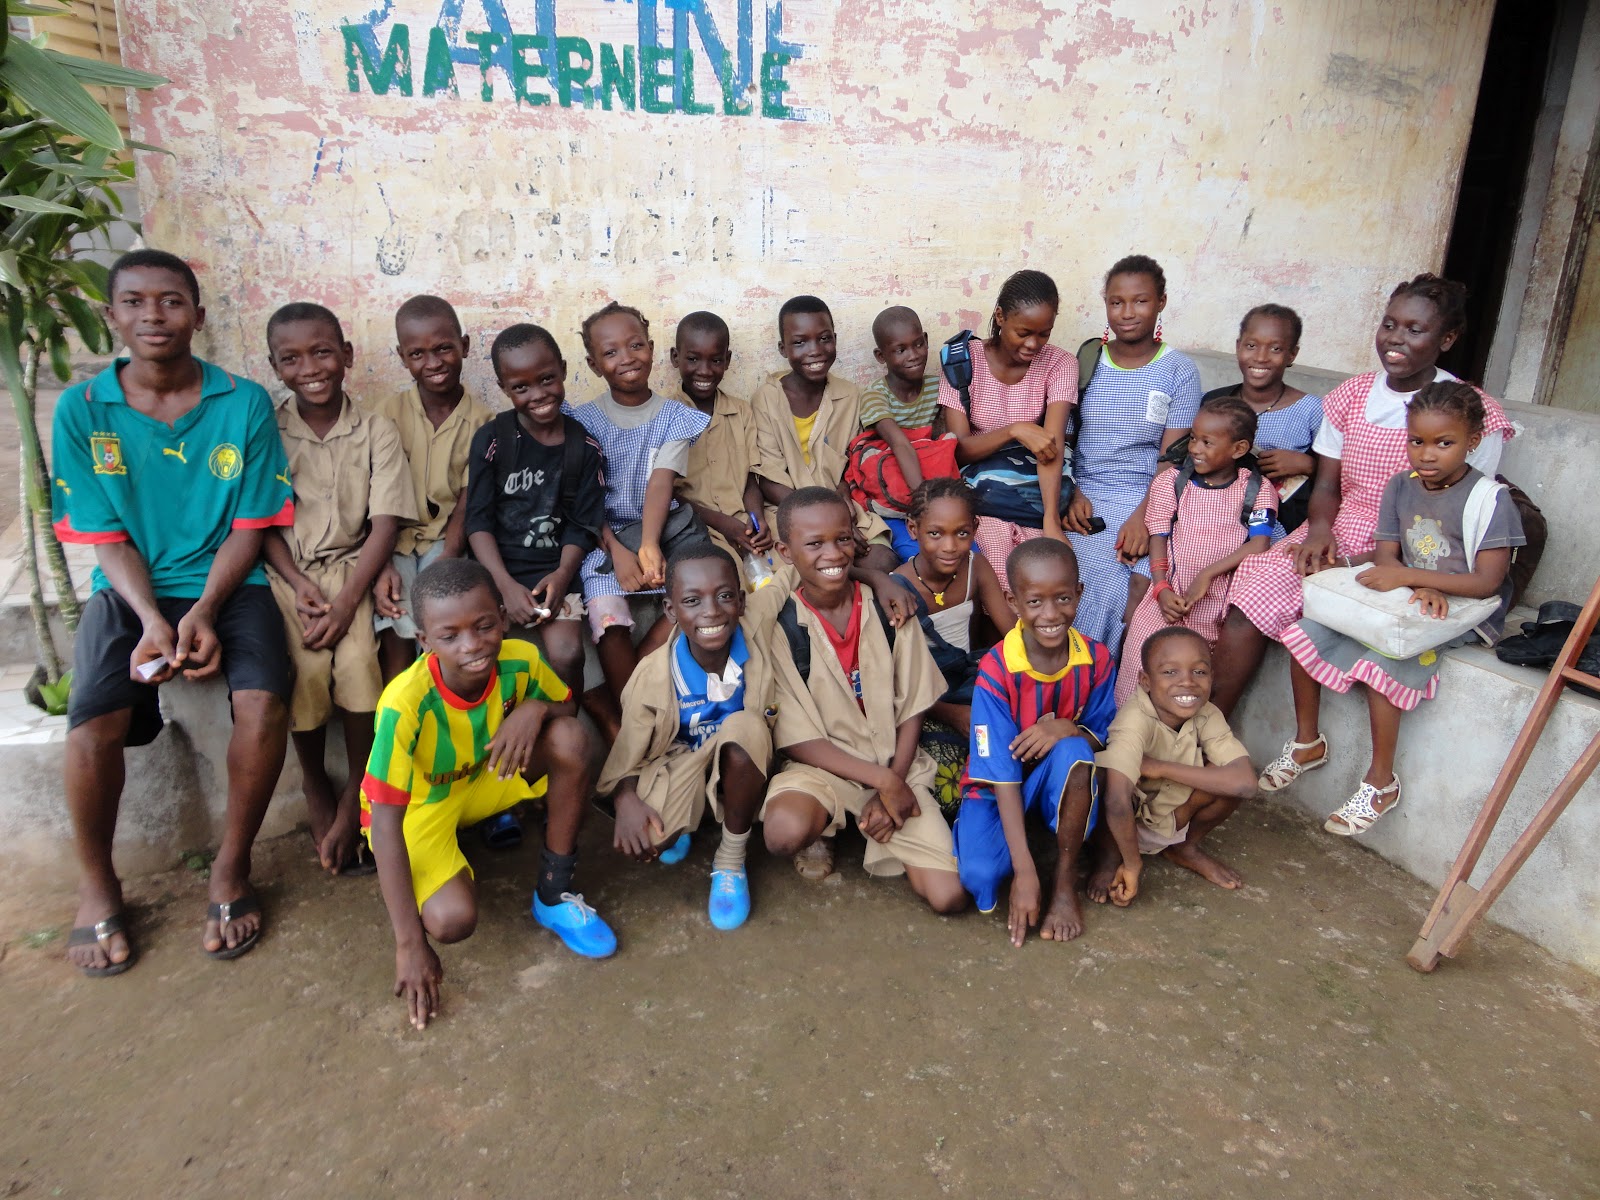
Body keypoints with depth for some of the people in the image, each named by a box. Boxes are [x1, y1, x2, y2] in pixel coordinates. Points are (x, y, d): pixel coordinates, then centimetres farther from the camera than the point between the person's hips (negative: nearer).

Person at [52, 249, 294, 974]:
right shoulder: (82, 409, 0)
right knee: (94, 723, -25)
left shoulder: (245, 403, -2)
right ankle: (96, 884, 5)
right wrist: (152, 621, -17)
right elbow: (105, 536, -1)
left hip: (227, 584, 0)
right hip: (128, 589, 1)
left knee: (264, 703, -28)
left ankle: (231, 870, -3)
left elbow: (250, 527, -1)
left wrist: (203, 612, -15)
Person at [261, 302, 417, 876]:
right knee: (306, 666, -24)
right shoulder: (267, 430, 4)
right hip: (286, 571, 1)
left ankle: (357, 793, -4)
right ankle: (316, 790, 3)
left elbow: (386, 523, -6)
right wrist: (301, 586, -14)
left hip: (350, 565, 0)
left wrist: (346, 600, -16)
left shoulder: (375, 431, 1)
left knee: (358, 660, -26)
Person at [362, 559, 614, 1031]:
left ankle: (554, 895, -6)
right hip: (417, 806, -3)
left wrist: (535, 708, -29)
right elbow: (385, 824, -31)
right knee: (452, 920, -28)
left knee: (570, 739, -24)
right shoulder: (405, 704, -35)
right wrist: (410, 944, -32)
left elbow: (567, 709, -2)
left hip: (484, 777, 4)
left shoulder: (521, 660, -23)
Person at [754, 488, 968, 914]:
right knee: (785, 832, -36)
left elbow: (911, 711, 2)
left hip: (895, 768, 2)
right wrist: (883, 782, -16)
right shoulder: (776, 622, -12)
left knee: (949, 895, -12)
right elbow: (796, 739, -11)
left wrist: (894, 784, -11)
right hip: (821, 765, -2)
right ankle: (819, 829, 1)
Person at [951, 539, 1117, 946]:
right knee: (979, 876, -29)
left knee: (1072, 751, -34)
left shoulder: (1096, 660, -14)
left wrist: (1067, 730, -28)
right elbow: (1002, 774, -25)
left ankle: (1066, 881, -14)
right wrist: (1024, 872, -30)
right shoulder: (996, 671, -24)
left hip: (1060, 782, 2)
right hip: (1000, 785, -2)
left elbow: (1101, 738, -2)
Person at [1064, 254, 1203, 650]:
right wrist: (1073, 494, -9)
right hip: (1083, 496, 0)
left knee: (1138, 584, -27)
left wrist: (1143, 517, -16)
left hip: (1147, 498, 0)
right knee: (1109, 585, -27)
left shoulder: (1180, 372, 5)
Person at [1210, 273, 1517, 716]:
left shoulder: (1474, 415, -4)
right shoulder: (1351, 396, 10)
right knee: (1251, 597, -24)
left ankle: (1305, 742, -15)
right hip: (1335, 536, 4)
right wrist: (1320, 527, -12)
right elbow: (1327, 484, 12)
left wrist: (1359, 563, -19)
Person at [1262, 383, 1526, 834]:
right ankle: (1307, 742, 8)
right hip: (1406, 597, 6)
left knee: (1382, 659, -31)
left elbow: (1488, 581, -20)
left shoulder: (1489, 498, -15)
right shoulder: (1401, 486, 3)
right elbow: (1385, 556, 0)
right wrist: (1422, 589, -21)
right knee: (1307, 630, -10)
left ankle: (1380, 781, -13)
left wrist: (1407, 577, -26)